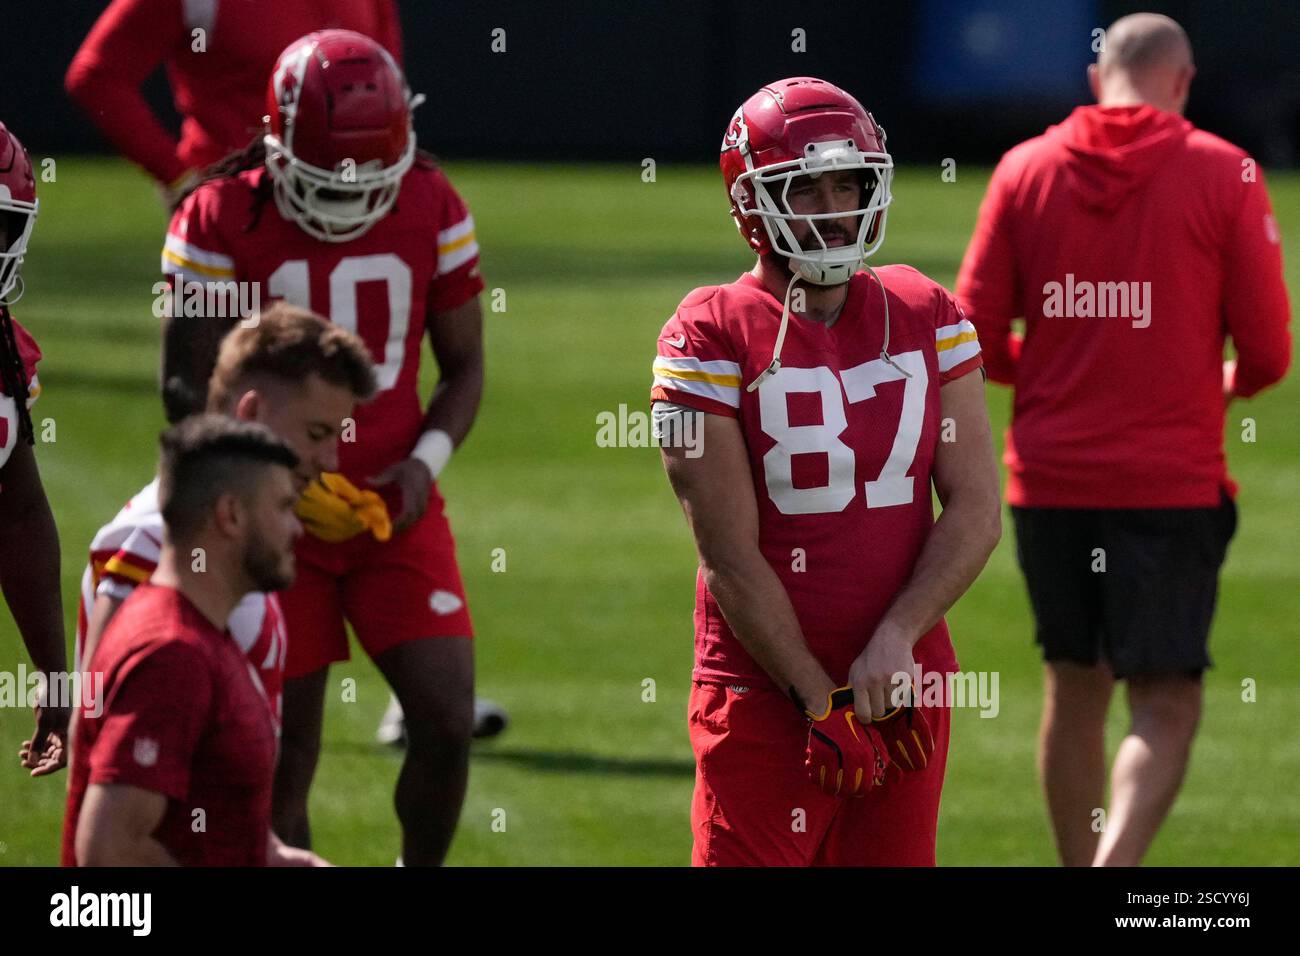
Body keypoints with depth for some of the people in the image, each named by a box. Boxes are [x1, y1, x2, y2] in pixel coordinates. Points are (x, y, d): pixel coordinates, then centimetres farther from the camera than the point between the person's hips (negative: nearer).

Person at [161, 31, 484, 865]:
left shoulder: (432, 210, -2)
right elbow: (189, 388, -6)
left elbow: (464, 366, 7)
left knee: (447, 718, -9)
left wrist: (426, 460, -12)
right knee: (284, 747, 0)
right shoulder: (222, 221, -10)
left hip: (394, 507, 2)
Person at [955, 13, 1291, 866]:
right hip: (1173, 479, -3)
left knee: (1075, 690, 17)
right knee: (1166, 705, -3)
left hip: (1049, 476, 3)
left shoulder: (1025, 170, 3)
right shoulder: (1224, 174, -4)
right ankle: (1115, 867, -25)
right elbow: (1266, 350, -4)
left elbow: (978, 339, 2)